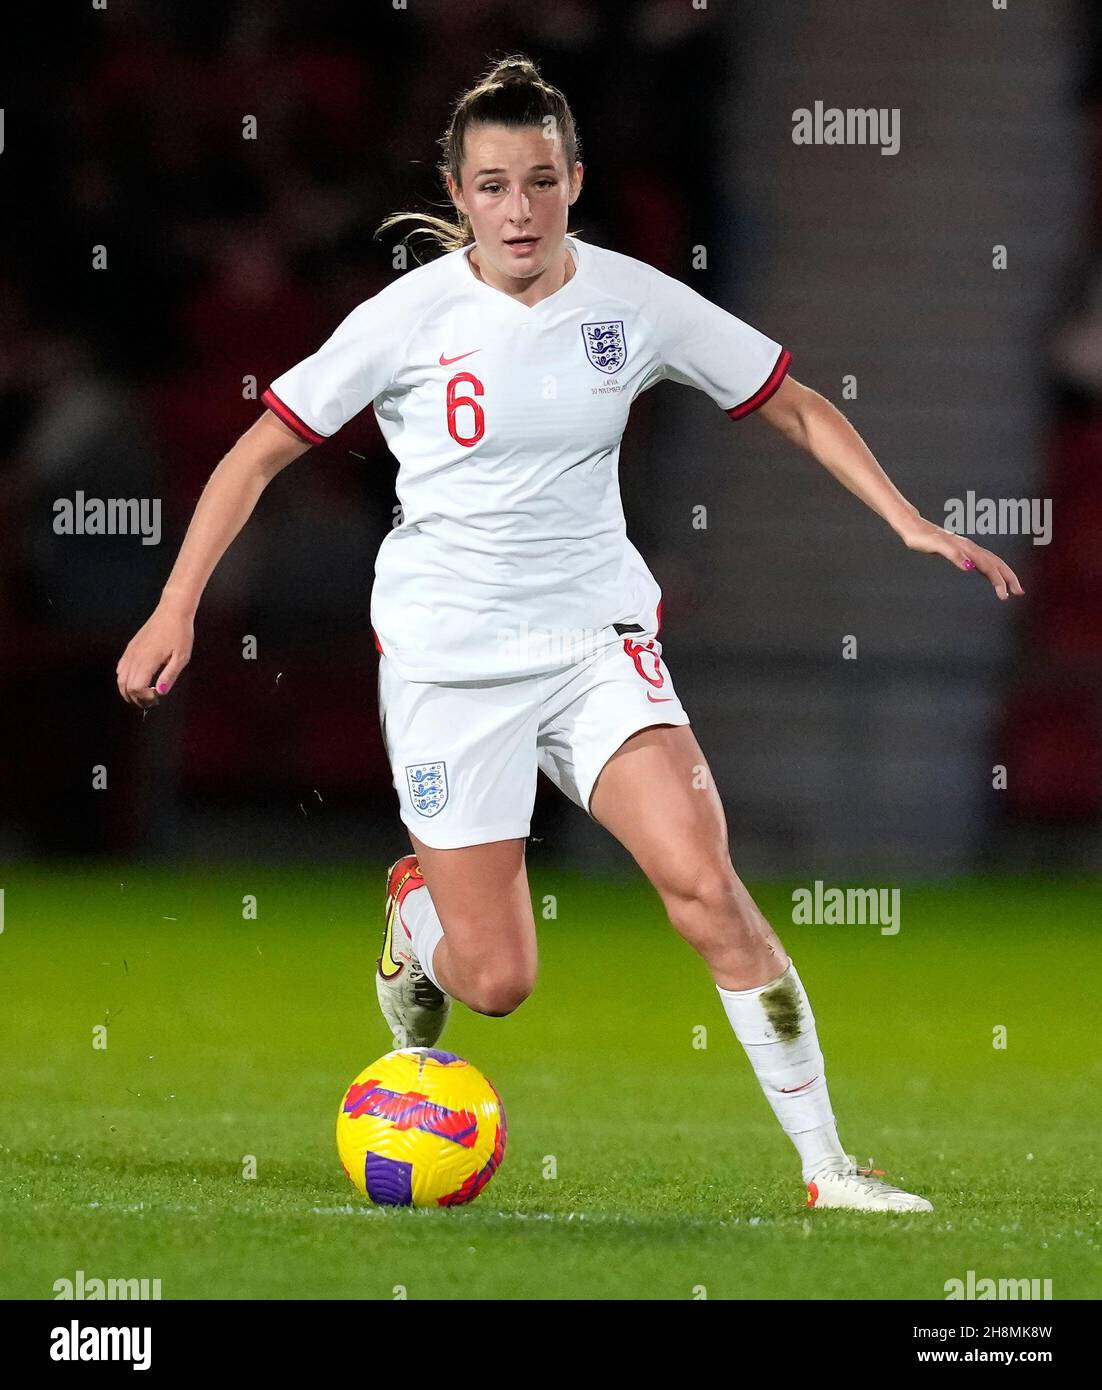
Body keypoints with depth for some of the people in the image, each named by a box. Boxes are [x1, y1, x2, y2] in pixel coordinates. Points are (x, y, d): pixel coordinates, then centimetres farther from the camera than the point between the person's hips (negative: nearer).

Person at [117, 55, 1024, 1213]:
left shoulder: (633, 301, -3)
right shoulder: (412, 316, -9)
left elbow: (796, 409, 8)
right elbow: (261, 451, -1)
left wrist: (909, 522, -2)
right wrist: (177, 608, -6)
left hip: (597, 640, 1)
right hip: (447, 657, -1)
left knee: (704, 882, -21)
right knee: (497, 983, -3)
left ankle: (825, 1167, -14)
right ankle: (418, 906, 36)